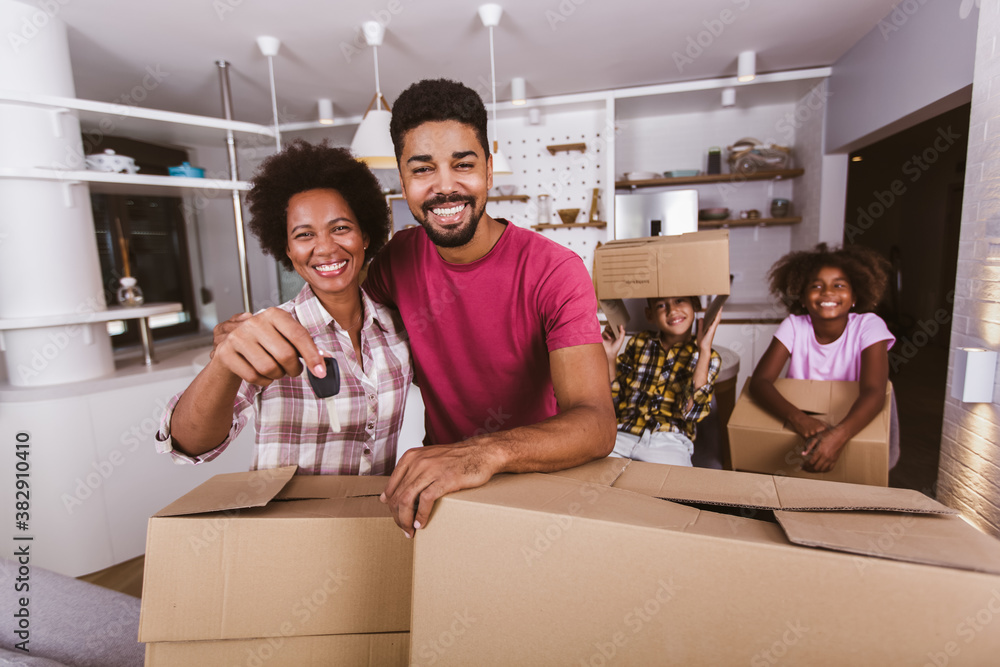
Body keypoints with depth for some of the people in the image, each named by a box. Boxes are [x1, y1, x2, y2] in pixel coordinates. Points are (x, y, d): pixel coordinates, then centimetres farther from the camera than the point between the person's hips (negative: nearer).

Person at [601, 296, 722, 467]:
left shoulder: (708, 358, 7)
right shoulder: (639, 342, 15)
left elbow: (692, 412, -11)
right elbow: (613, 395, 17)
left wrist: (704, 350, -14)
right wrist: (610, 356, 1)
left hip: (669, 441, -2)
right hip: (623, 432, 2)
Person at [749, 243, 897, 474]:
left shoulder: (869, 326, -13)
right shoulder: (794, 326, -11)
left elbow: (874, 391, -27)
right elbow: (759, 381, -22)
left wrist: (839, 434, -46)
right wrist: (798, 418, -40)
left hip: (855, 425, 0)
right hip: (802, 428, 0)